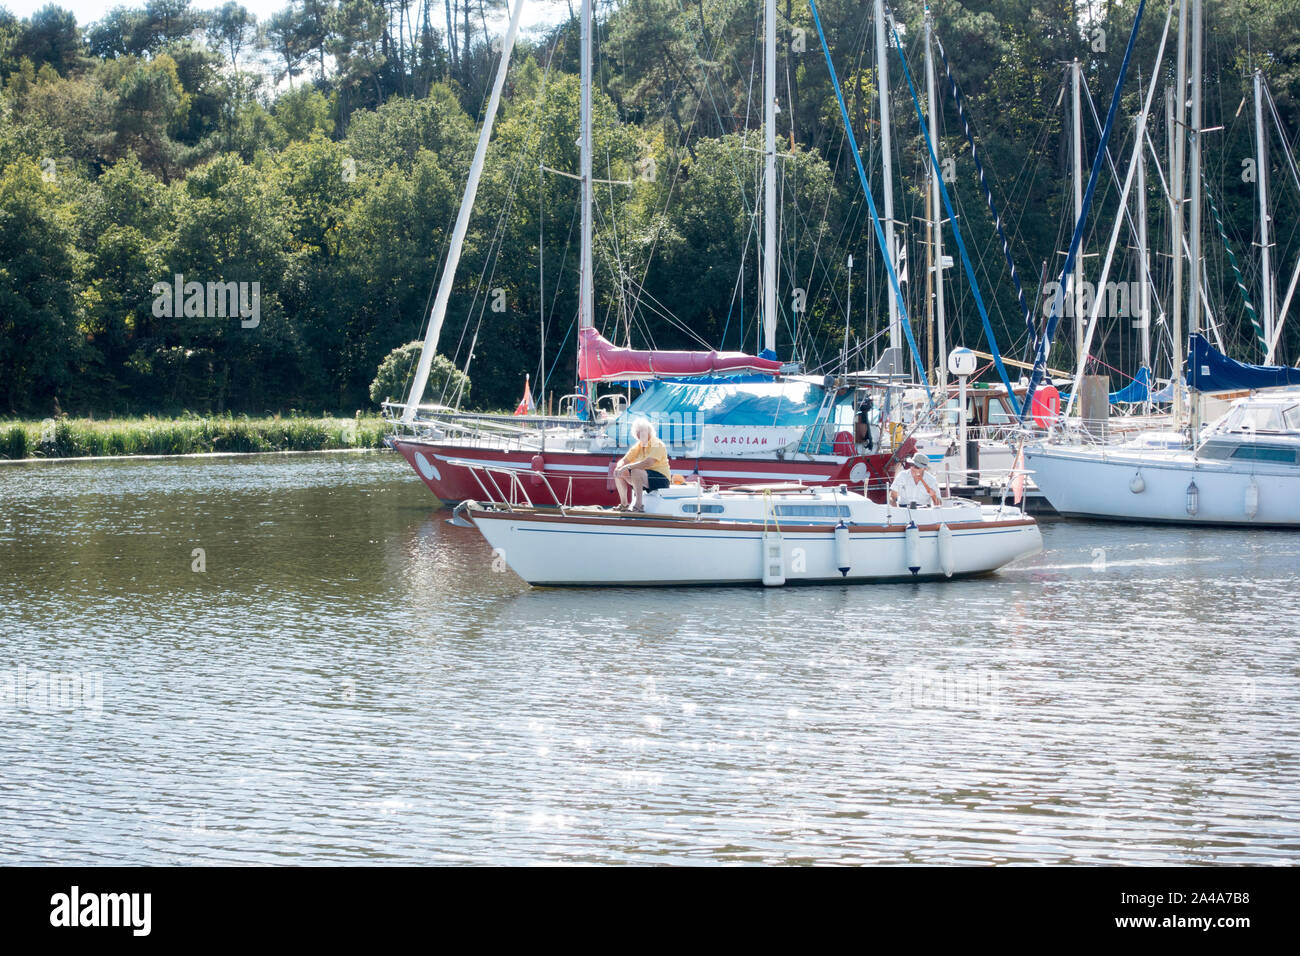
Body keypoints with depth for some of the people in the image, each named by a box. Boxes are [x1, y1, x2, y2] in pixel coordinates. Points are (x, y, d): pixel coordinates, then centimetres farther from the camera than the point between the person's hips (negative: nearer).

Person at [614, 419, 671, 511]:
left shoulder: (657, 445, -14)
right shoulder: (637, 447, 11)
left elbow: (648, 463, -29)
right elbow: (623, 461, 10)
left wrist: (628, 467, -30)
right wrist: (619, 467, -15)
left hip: (661, 479, -8)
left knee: (635, 471, -33)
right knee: (618, 473, -2)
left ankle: (639, 504, -29)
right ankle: (624, 504, 1)